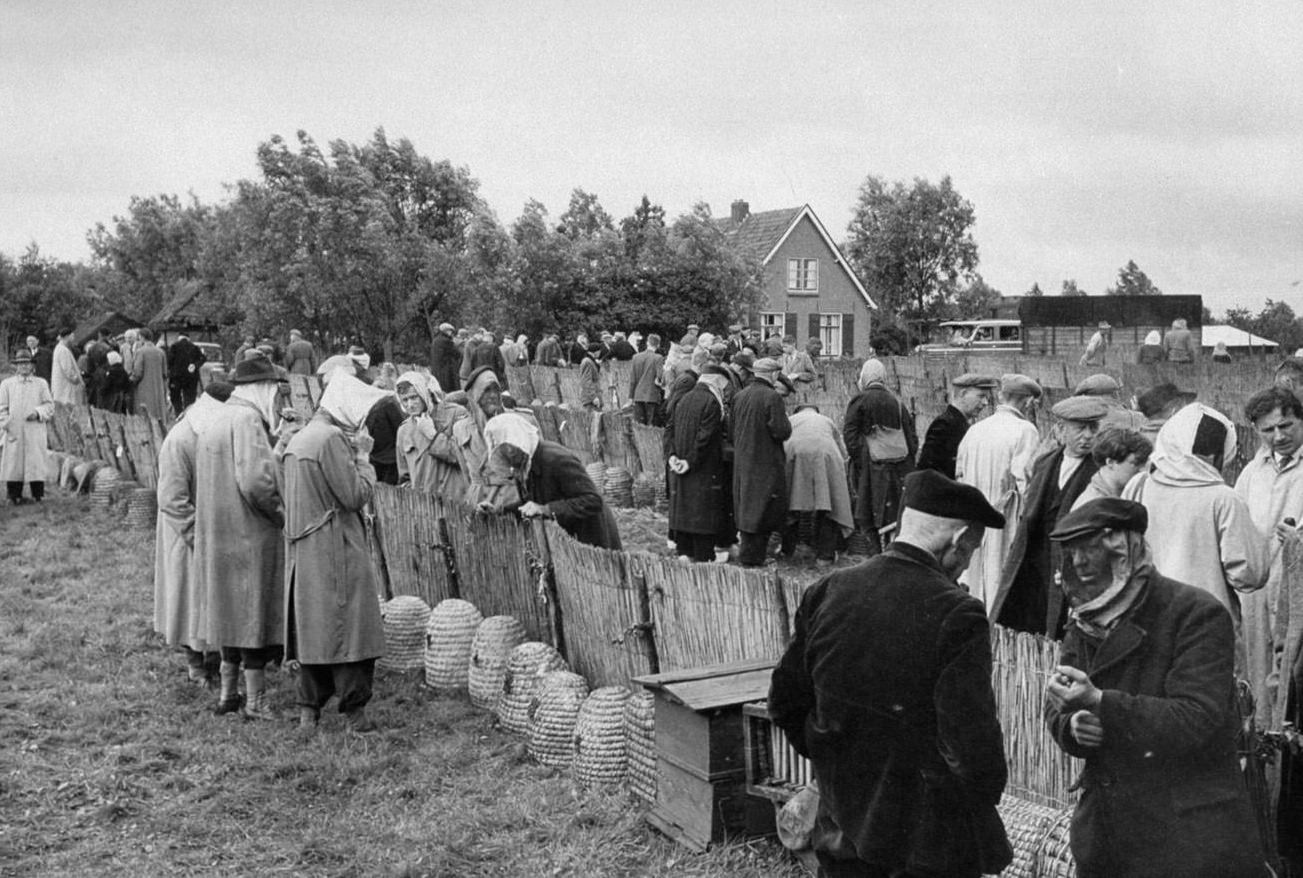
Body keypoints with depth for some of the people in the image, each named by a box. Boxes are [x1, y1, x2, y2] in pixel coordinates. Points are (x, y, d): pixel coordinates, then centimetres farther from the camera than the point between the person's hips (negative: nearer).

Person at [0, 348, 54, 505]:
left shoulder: (41, 383, 10)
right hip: (14, 432, 0)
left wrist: (38, 412, -11)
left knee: (36, 462, -1)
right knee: (13, 463, -1)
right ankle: (14, 496, 6)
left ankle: (38, 495, 6)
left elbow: (49, 405, 7)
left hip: (36, 432, 0)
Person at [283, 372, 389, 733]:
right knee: (349, 626, -1)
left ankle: (308, 707, 17)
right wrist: (363, 455, -4)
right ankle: (354, 710, 3)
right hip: (336, 551, -9)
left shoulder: (297, 439, 15)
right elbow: (356, 494, -17)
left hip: (302, 551, 9)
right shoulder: (332, 439, -15)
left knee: (312, 628, 13)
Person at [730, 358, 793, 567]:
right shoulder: (772, 397, -16)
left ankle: (747, 554, 24)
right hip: (766, 462, -7)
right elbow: (781, 432, -19)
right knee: (763, 509, 1)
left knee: (747, 509, 16)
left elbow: (731, 431, 10)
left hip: (742, 461, 7)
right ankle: (751, 556, 1)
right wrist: (785, 419, 1)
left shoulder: (739, 396, 5)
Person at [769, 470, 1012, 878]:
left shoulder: (827, 592, -5)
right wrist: (987, 792, -2)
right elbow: (971, 740, -22)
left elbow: (785, 701, 3)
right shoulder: (957, 615, -21)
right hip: (932, 840, -4)